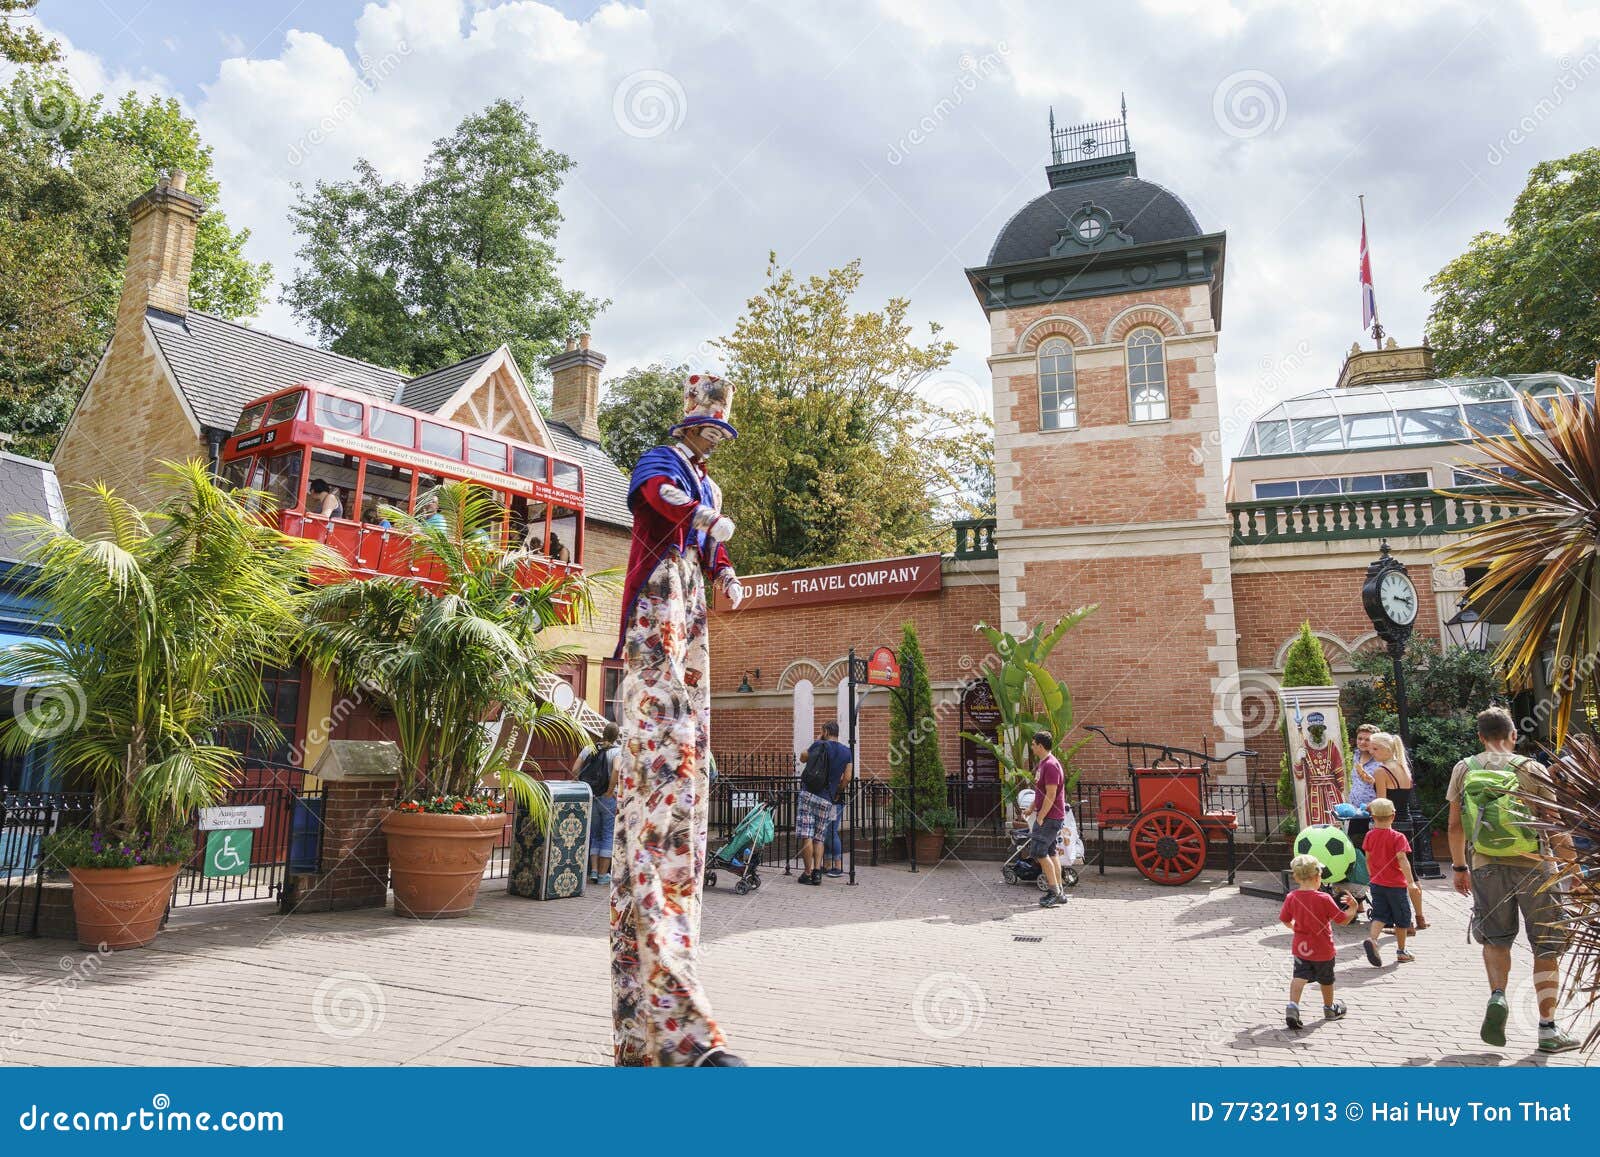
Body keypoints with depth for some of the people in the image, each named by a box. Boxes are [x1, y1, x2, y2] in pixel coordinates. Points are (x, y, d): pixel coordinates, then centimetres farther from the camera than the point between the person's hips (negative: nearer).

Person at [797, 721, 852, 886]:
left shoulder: (819, 746, -1)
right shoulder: (847, 752, 8)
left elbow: (803, 757, 17)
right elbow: (847, 778, 5)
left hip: (808, 794, -3)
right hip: (827, 800, 4)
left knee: (806, 836, -2)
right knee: (819, 838, 12)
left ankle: (808, 873, -3)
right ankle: (817, 872, 2)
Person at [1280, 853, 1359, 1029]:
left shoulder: (1291, 897, -8)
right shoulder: (1324, 899, -20)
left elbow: (1285, 919, 5)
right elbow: (1343, 920, -13)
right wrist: (1353, 907, 3)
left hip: (1301, 947, 2)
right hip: (1323, 949, -2)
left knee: (1300, 976, 2)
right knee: (1326, 980, 19)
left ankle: (1292, 1005, -19)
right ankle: (1329, 1008, 39)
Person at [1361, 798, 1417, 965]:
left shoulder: (1370, 836, 2)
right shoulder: (1397, 837, -11)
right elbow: (1402, 860, -21)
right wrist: (1411, 881, -22)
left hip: (1377, 883, 3)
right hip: (1396, 884, -3)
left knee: (1380, 915, 5)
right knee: (1402, 919, 12)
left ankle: (1371, 939, -21)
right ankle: (1401, 952, 21)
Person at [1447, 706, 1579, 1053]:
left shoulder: (1464, 769, 1)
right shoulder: (1530, 768, -6)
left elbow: (1455, 824, 5)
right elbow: (1555, 824, -6)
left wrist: (1459, 866, 15)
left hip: (1486, 867, 2)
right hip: (1534, 867, -1)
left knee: (1495, 938, 19)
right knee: (1547, 947, 12)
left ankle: (1497, 996, -5)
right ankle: (1548, 1030, 14)